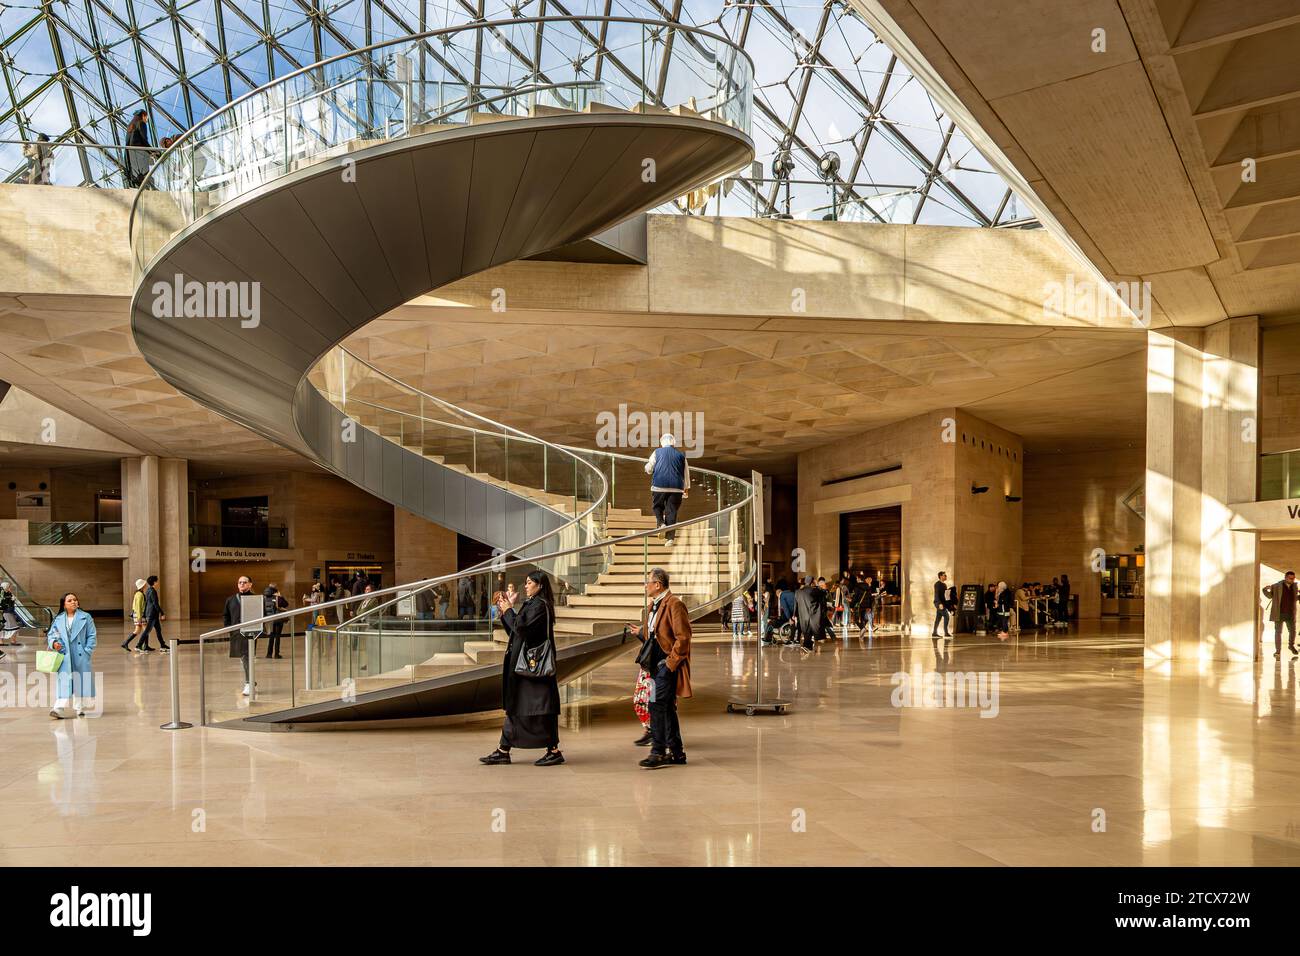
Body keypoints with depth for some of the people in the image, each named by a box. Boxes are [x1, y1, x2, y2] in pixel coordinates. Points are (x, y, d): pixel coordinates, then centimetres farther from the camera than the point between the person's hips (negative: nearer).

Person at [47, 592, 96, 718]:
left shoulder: (86, 617, 2)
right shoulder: (58, 619, 8)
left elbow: (91, 635, 1)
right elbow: (51, 634, 14)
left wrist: (88, 650, -8)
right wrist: (53, 642, -8)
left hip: (81, 656, -1)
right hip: (65, 656, 1)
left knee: (81, 680, 5)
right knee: (64, 681, -8)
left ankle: (81, 708, 18)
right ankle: (60, 709, -14)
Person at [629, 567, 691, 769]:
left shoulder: (674, 604, -13)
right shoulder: (653, 606, 17)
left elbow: (683, 637, -18)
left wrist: (670, 663, -18)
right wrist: (641, 632, 11)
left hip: (668, 664, -10)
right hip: (657, 664, 10)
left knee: (657, 706, -12)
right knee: (667, 708, 13)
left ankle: (658, 752, -7)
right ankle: (677, 752, 21)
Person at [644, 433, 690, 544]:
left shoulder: (657, 452, 5)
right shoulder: (681, 455, 11)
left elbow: (648, 469, 8)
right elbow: (686, 473, 16)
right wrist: (687, 488, 27)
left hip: (659, 486, -1)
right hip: (676, 488, 1)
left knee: (657, 506, 18)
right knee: (672, 511, 4)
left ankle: (660, 523, -10)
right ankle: (670, 537, 0)